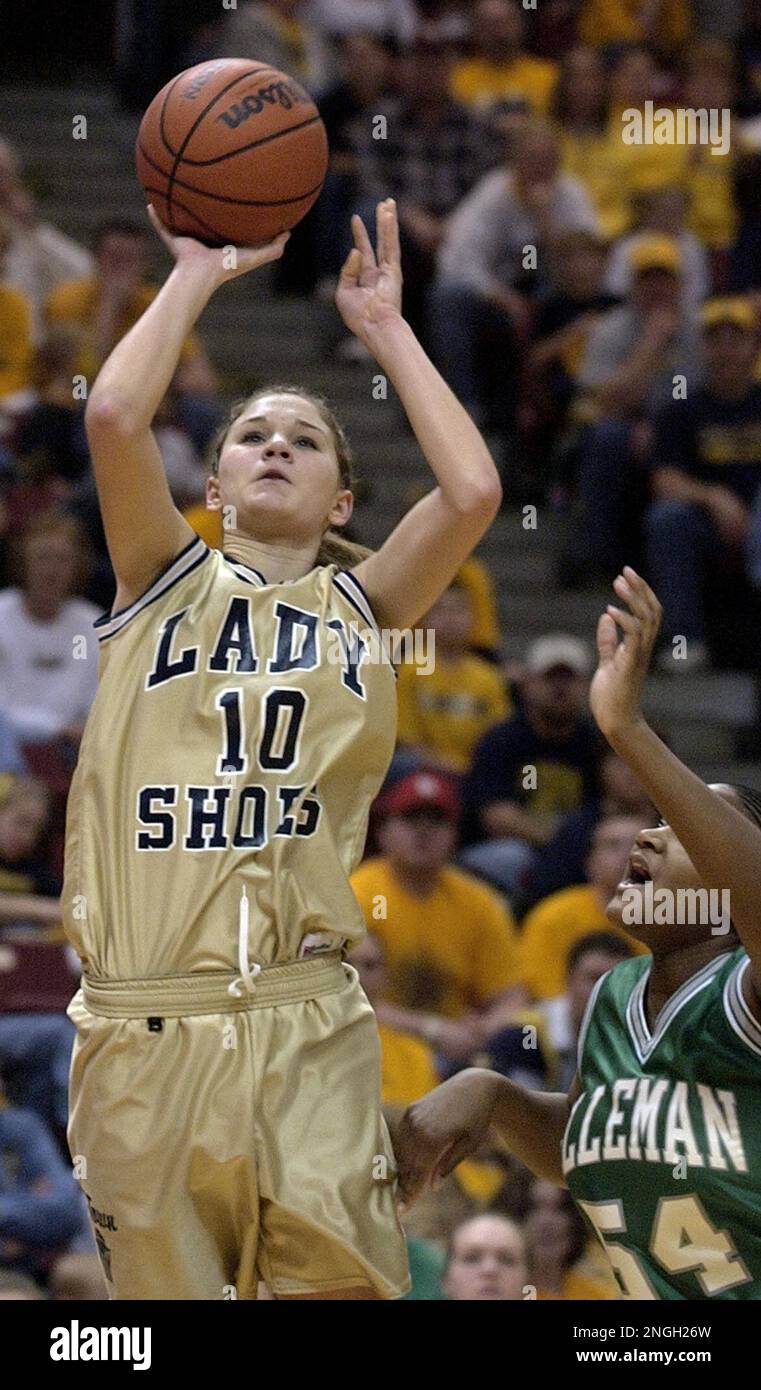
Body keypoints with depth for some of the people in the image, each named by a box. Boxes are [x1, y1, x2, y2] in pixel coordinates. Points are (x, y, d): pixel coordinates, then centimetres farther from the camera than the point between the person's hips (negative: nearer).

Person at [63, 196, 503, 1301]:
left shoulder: (360, 605, 12)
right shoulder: (167, 580, 11)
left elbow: (472, 491, -5)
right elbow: (115, 418, -5)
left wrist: (384, 327, 5)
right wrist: (197, 274, 5)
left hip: (305, 1020, 0)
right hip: (143, 1015, 0)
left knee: (342, 1286, -9)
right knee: (164, 1288, 4)